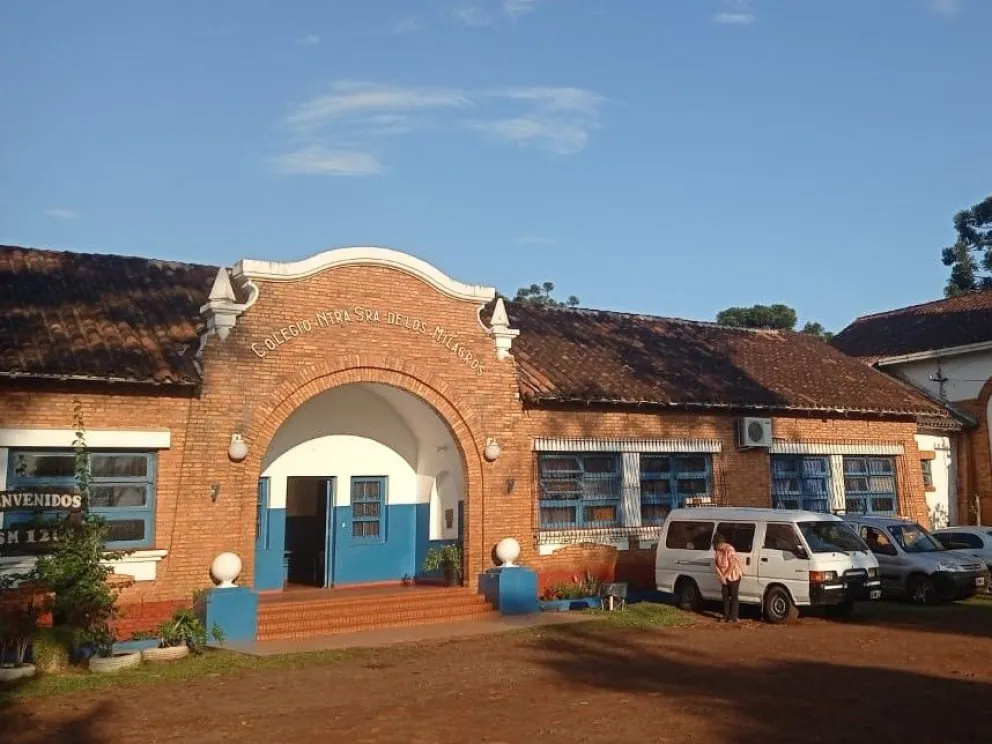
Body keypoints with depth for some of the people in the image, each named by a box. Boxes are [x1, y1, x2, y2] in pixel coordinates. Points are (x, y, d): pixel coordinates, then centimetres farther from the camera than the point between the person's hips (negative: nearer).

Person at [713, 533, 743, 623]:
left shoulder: (730, 550, -23)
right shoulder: (717, 551, -3)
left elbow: (732, 565, -23)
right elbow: (715, 564, -1)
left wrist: (725, 576, -16)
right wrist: (721, 576, -11)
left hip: (733, 576, -6)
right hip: (724, 578, 6)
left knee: (734, 597, 0)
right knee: (726, 596, 10)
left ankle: (733, 617, 3)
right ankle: (726, 615, 17)